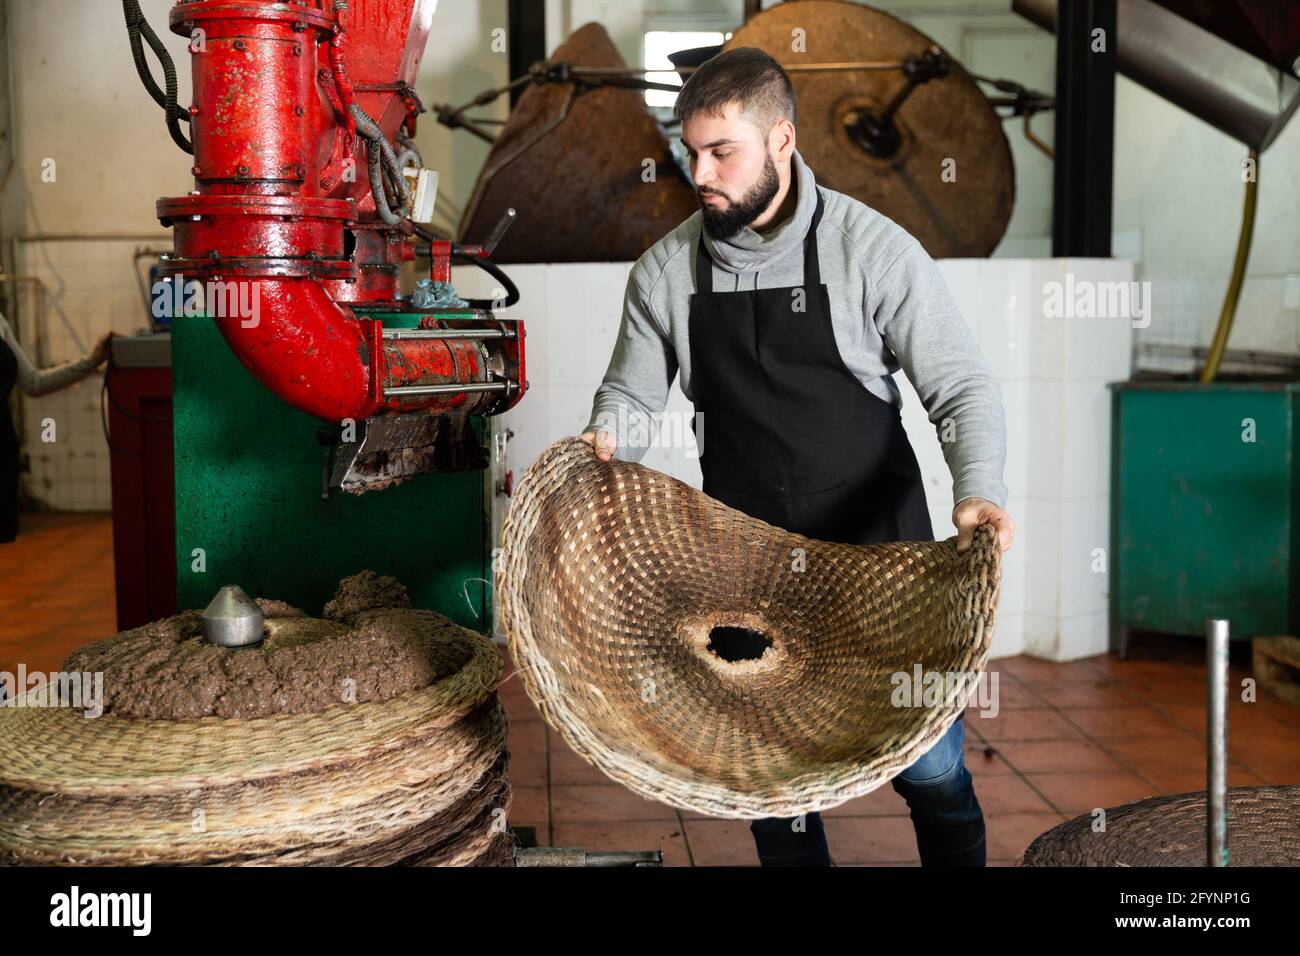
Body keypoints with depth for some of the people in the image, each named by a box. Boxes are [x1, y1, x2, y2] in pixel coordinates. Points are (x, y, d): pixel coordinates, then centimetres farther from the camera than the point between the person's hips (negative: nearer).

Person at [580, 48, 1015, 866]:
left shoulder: (873, 251, -11)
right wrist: (605, 443, -12)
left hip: (881, 559, -2)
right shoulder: (665, 272, -1)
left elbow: (963, 388, -10)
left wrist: (977, 491, -26)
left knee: (930, 769, 6)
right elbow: (631, 395, 9)